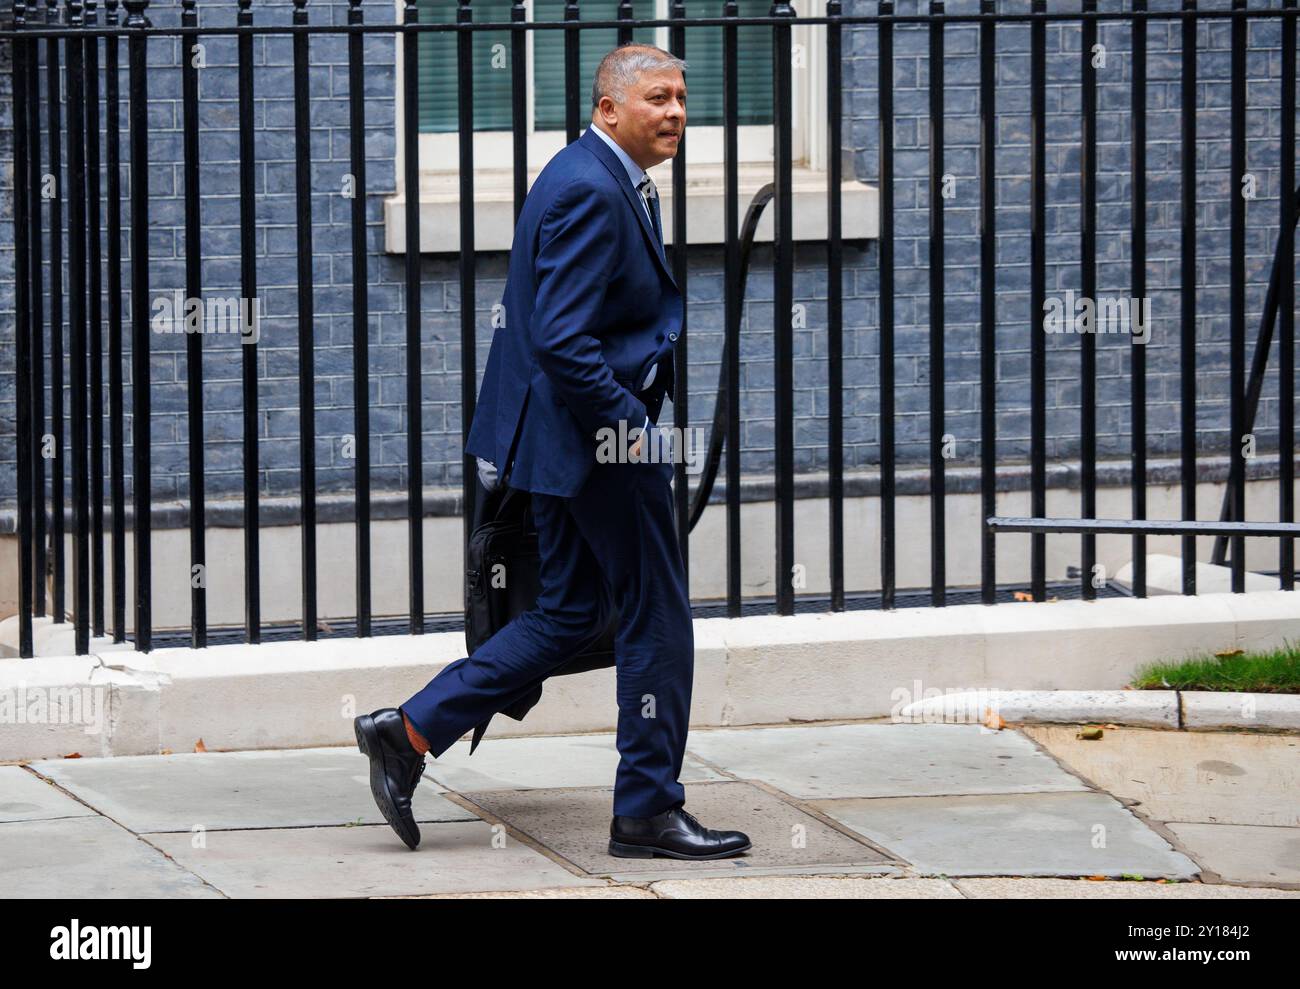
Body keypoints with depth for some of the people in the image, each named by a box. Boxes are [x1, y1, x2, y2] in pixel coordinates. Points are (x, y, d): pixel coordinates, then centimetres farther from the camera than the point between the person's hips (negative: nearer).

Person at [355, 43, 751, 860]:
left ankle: (410, 731, 13)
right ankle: (648, 810, 10)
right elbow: (562, 341, -26)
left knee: (571, 614, 15)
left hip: (573, 434, 11)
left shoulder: (614, 183, 14)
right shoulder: (589, 193, -20)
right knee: (657, 617, 1)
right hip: (597, 434, -11)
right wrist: (634, 426, -20)